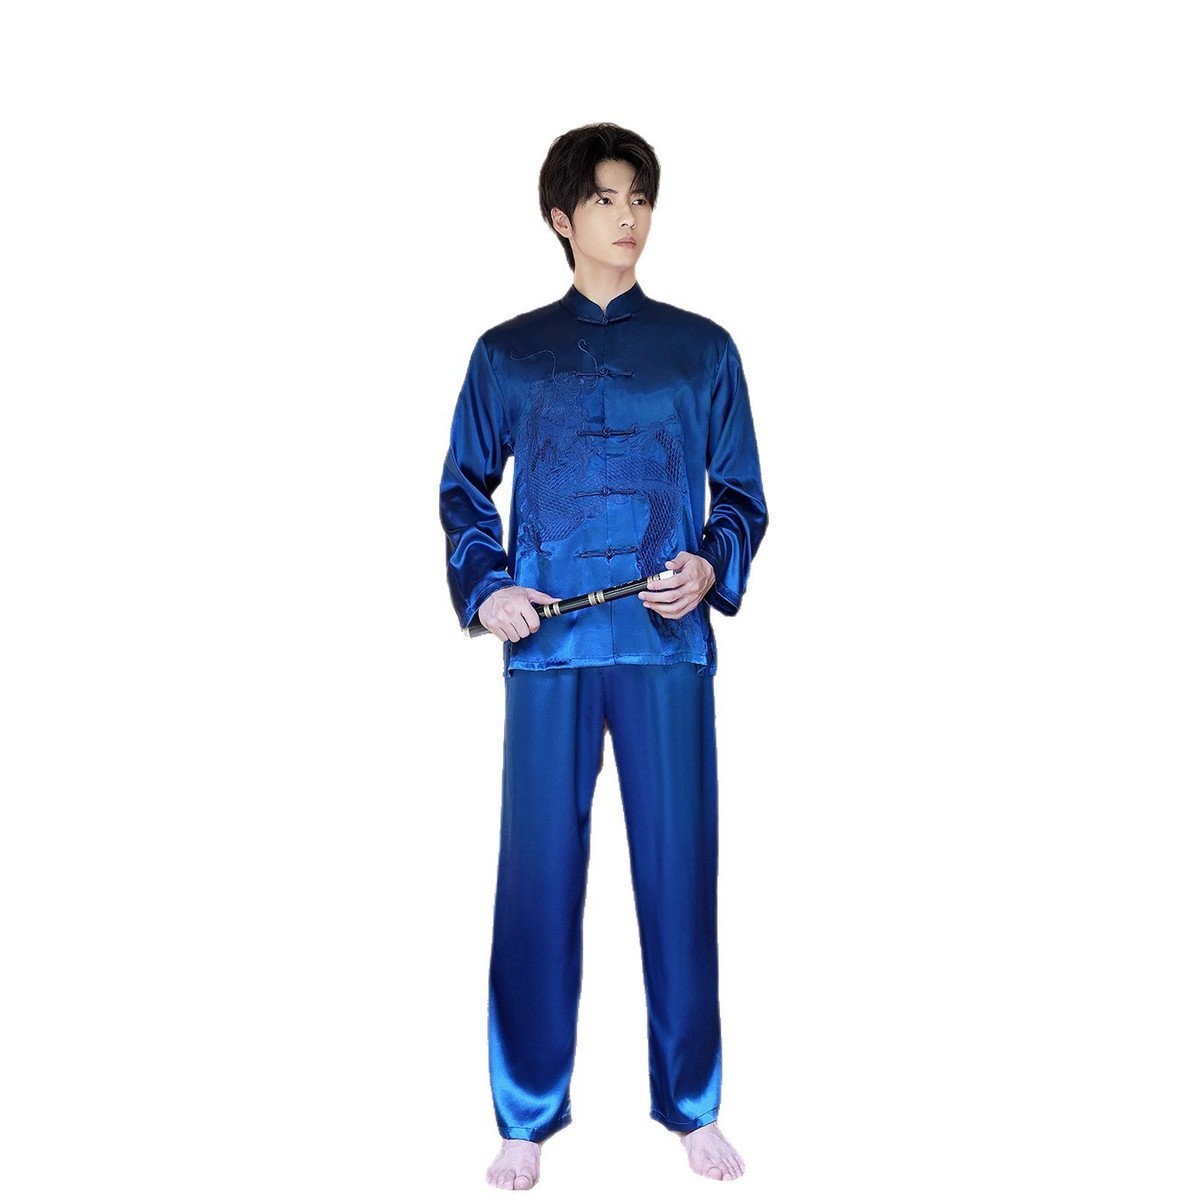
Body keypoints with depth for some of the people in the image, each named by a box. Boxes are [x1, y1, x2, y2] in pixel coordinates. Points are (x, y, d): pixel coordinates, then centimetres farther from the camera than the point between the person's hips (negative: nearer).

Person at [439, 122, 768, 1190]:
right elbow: (465, 489, 14)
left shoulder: (703, 349, 11)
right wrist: (483, 588, -2)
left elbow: (742, 494, 12)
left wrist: (714, 567, -8)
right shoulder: (508, 353, 11)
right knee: (538, 873, 3)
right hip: (549, 646, 0)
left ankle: (694, 1109, 23)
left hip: (669, 643, 0)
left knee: (680, 869, 5)